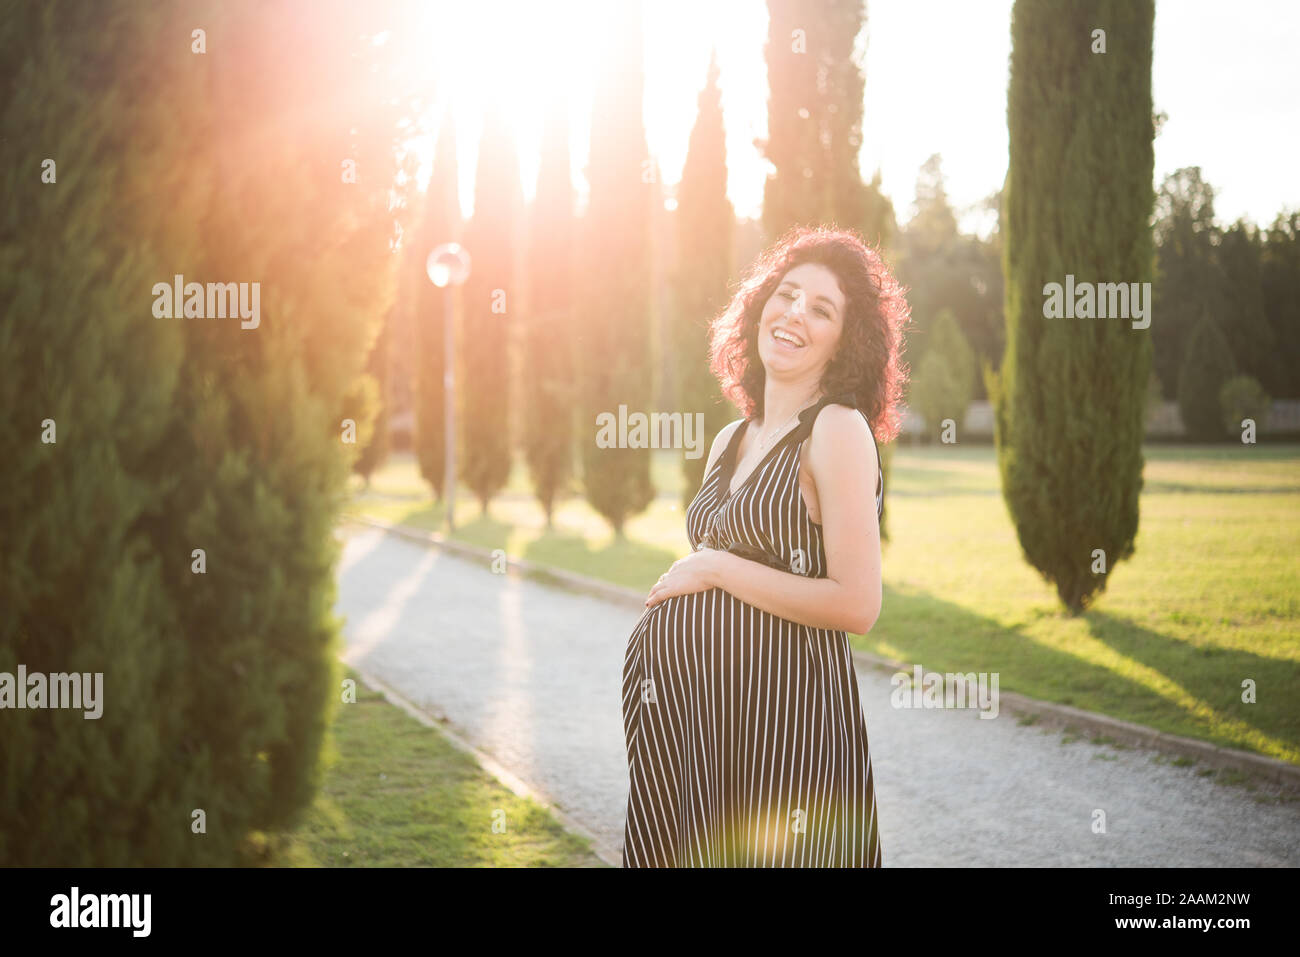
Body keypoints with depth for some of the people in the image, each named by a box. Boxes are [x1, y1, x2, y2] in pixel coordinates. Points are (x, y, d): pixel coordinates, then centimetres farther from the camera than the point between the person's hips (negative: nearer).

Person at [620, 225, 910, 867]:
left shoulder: (837, 429, -10)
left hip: (784, 717, -7)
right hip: (703, 708, 7)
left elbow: (856, 605, -18)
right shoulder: (730, 441, 12)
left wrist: (716, 569, -12)